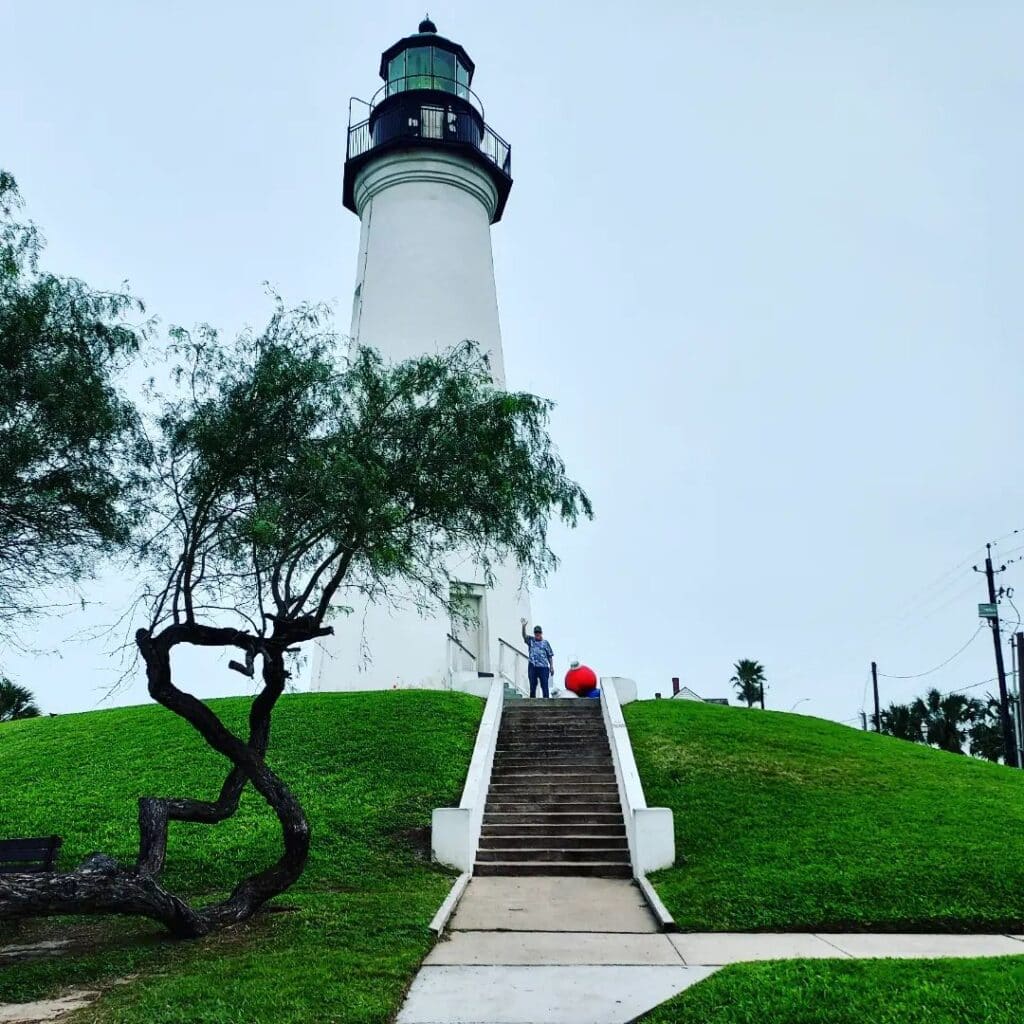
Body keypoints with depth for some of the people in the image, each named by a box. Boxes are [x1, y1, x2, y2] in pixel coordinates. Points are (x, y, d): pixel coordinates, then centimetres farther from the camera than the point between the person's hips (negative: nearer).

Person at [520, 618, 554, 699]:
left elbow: (550, 656, 8)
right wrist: (523, 626, -26)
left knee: (544, 685, -4)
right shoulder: (531, 640, 10)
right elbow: (524, 636, -9)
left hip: (543, 667, -1)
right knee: (532, 686, 5)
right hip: (532, 667, 1)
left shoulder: (545, 643, 8)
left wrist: (552, 666, 1)